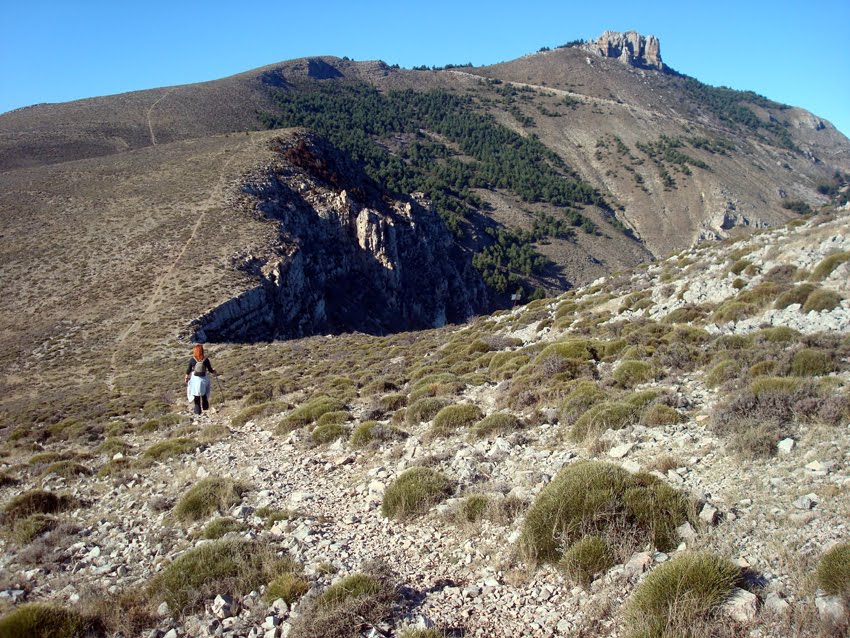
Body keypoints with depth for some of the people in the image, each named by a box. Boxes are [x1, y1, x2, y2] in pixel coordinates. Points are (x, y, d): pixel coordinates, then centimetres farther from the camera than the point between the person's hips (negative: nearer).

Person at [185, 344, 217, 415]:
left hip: (195, 379, 0)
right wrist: (214, 372, 17)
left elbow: (188, 370, -5)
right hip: (204, 379, 0)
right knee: (204, 394, 24)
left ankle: (197, 410, 19)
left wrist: (186, 378, 10)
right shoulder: (206, 360, -14)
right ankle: (205, 406, 34)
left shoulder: (192, 360, -14)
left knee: (196, 396, 14)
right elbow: (210, 370, -5)